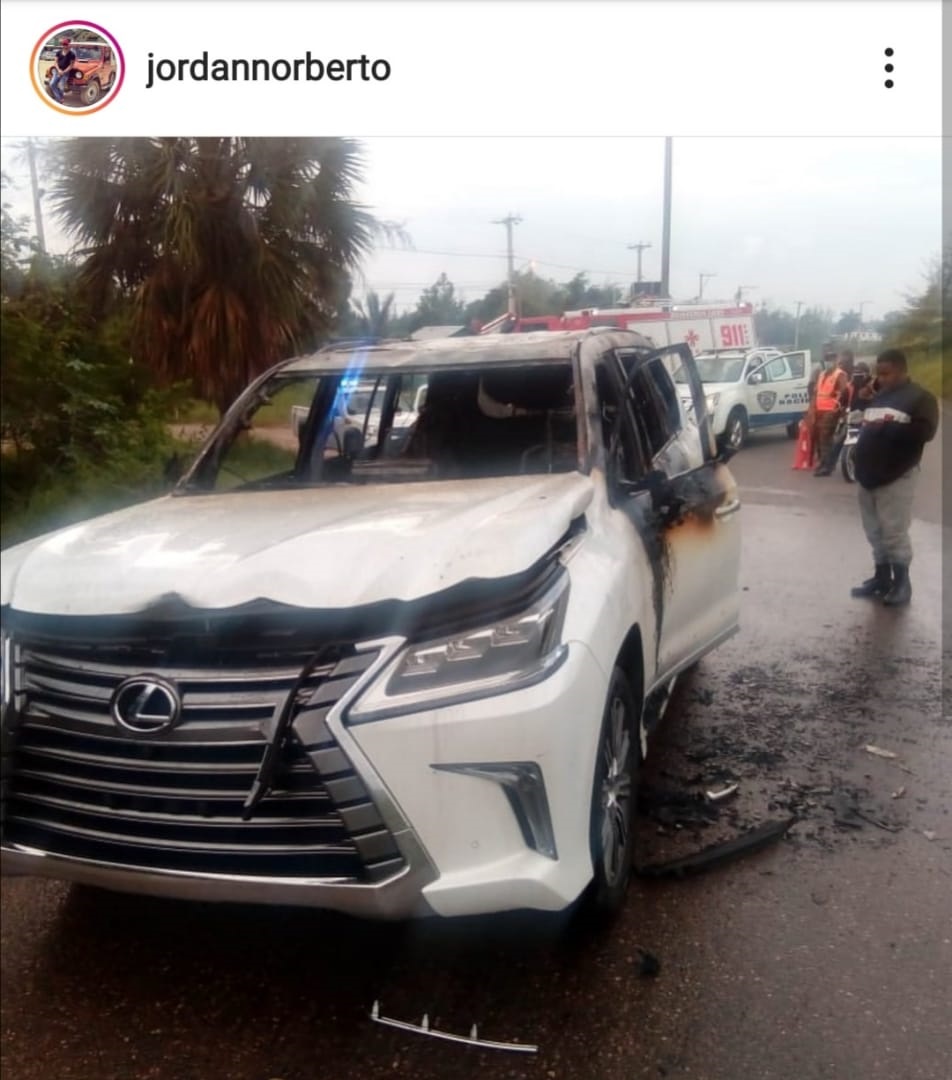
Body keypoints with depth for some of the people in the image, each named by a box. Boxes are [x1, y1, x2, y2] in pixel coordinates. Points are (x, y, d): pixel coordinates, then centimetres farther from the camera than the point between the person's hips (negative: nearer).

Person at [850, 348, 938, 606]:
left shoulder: (920, 397, -4)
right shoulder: (877, 397, 17)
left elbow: (924, 431, -18)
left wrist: (888, 426, -20)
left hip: (896, 478, -7)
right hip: (869, 476, 7)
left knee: (894, 534, -4)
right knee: (875, 533, 12)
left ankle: (902, 584, 8)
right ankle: (881, 578, 24)